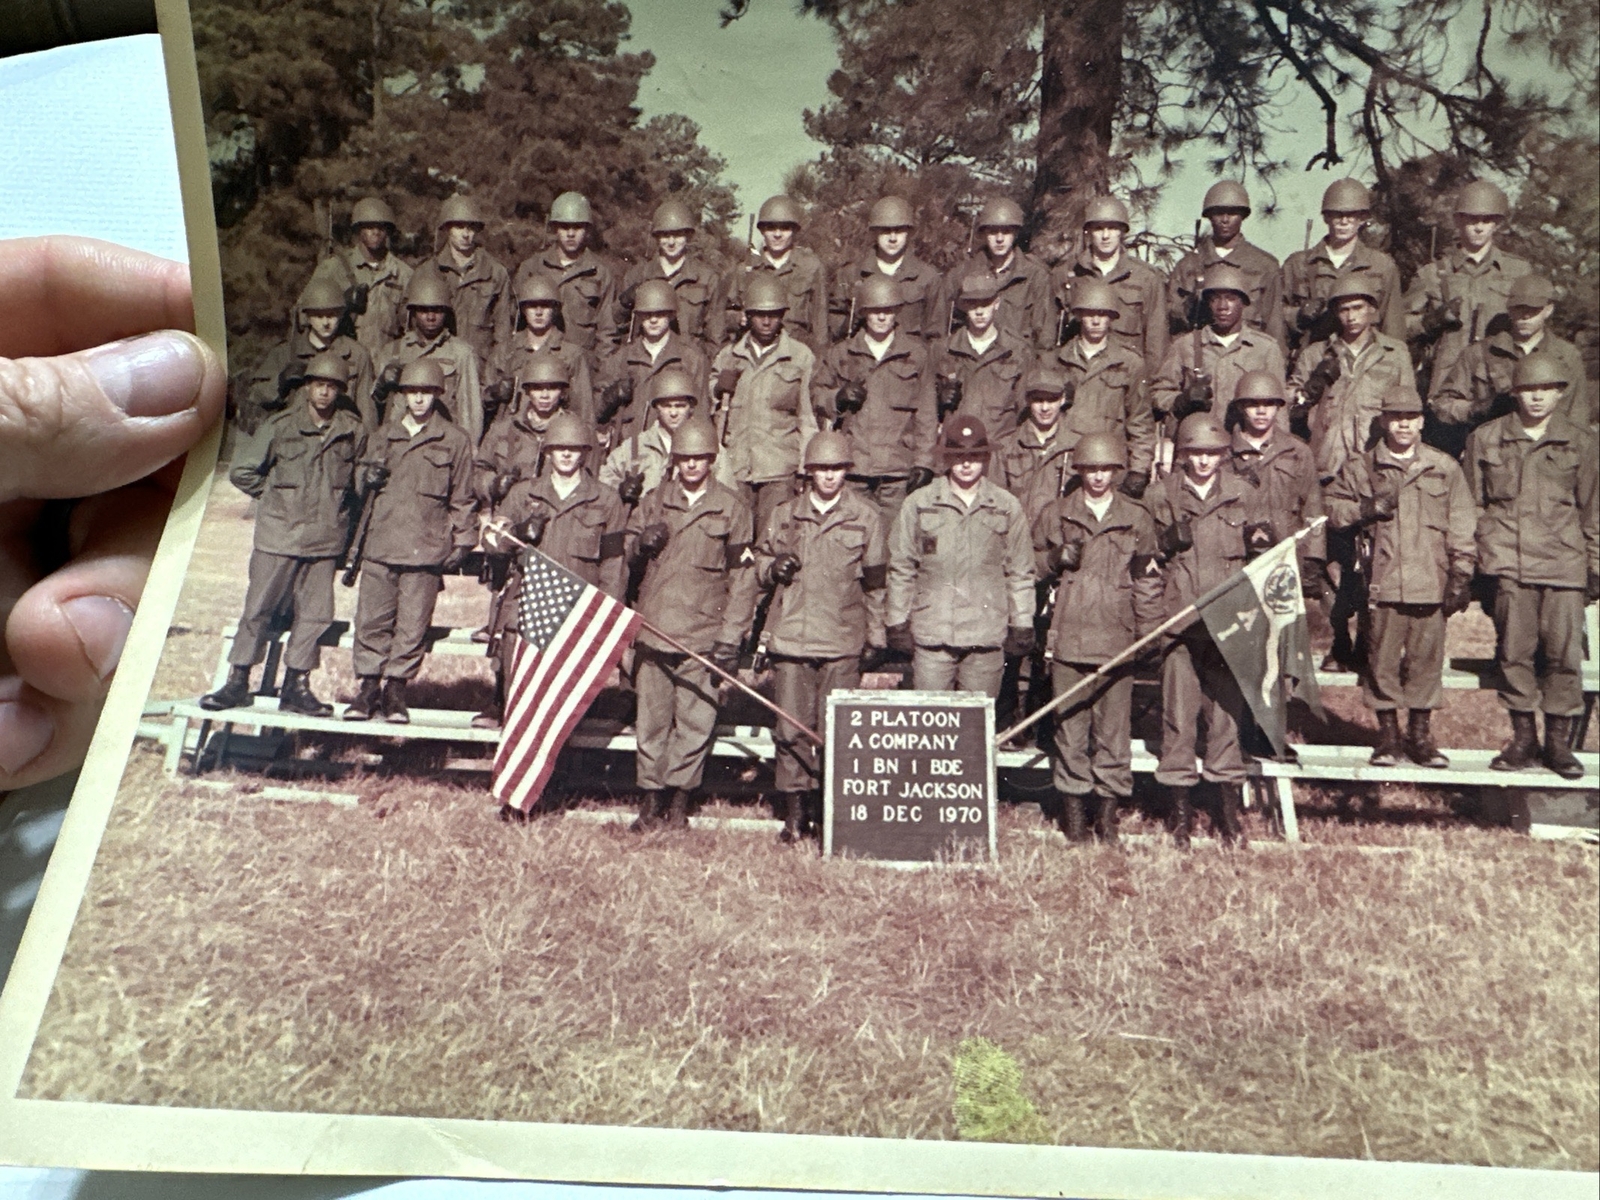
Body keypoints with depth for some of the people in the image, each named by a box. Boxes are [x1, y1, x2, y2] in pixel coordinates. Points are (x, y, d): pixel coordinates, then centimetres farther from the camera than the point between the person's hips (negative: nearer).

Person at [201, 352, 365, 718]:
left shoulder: (354, 433, 3)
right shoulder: (281, 426, -2)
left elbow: (359, 479, 19)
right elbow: (241, 472, 5)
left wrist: (337, 507, 10)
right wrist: (275, 495, 5)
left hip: (324, 538, 2)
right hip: (278, 535, -2)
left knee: (314, 613, 4)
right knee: (258, 608, 2)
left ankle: (296, 687, 13)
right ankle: (237, 682, 10)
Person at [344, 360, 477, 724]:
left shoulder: (454, 440, 7)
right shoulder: (383, 435, 16)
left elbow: (462, 498, 10)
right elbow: (362, 486, 25)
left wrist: (461, 541, 5)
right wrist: (369, 480, 1)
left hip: (426, 548, -2)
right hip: (381, 542, 3)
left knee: (413, 623, -1)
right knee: (372, 619, 0)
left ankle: (395, 690, 10)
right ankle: (367, 687, 10)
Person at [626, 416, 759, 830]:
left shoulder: (732, 507, 4)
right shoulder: (655, 501, 12)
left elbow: (743, 576, 3)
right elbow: (628, 553, 21)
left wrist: (731, 636, -4)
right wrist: (640, 544, -4)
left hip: (703, 633, -2)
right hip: (652, 628, 2)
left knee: (695, 719, -1)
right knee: (652, 717, 4)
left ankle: (679, 801, 12)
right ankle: (650, 800, 15)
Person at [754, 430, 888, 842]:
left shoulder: (866, 516, 7)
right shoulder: (785, 514, 12)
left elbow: (875, 581, 10)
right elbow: (761, 564, 21)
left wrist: (875, 634, 8)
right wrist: (773, 569, -3)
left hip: (842, 638, -2)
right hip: (791, 634, 2)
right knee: (791, 727, 2)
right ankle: (795, 810, 12)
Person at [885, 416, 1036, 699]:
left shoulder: (1007, 506, 7)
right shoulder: (918, 504, 5)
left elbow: (1020, 572, 11)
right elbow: (901, 567, 8)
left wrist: (1021, 625, 8)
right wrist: (897, 621, 5)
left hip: (987, 634, 1)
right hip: (932, 633, 0)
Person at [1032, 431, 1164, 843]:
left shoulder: (1137, 519, 12)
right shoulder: (1055, 514, 11)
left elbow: (1147, 581, 14)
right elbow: (1034, 567, 16)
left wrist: (1149, 633, 6)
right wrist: (1059, 558, -5)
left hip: (1117, 639, 0)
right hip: (1068, 636, 0)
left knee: (1115, 726, 0)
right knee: (1070, 724, 0)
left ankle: (1108, 809, 10)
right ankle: (1073, 806, 10)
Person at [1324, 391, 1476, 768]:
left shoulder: (1445, 468, 10)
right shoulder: (1360, 467, 8)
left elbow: (1462, 527, 9)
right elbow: (1332, 507, 11)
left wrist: (1461, 576, 3)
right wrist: (1367, 508, -6)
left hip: (1430, 581, 1)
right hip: (1383, 580, 0)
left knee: (1427, 658, 4)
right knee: (1382, 659, 2)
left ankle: (1421, 735, 15)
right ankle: (1388, 735, 13)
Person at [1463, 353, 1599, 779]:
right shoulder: (1485, 439, 7)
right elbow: (1470, 504, 11)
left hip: (1564, 563, 0)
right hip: (1508, 563, 0)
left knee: (1564, 651, -2)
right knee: (1514, 650, 1)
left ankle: (1560, 740, 10)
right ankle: (1523, 737, 13)